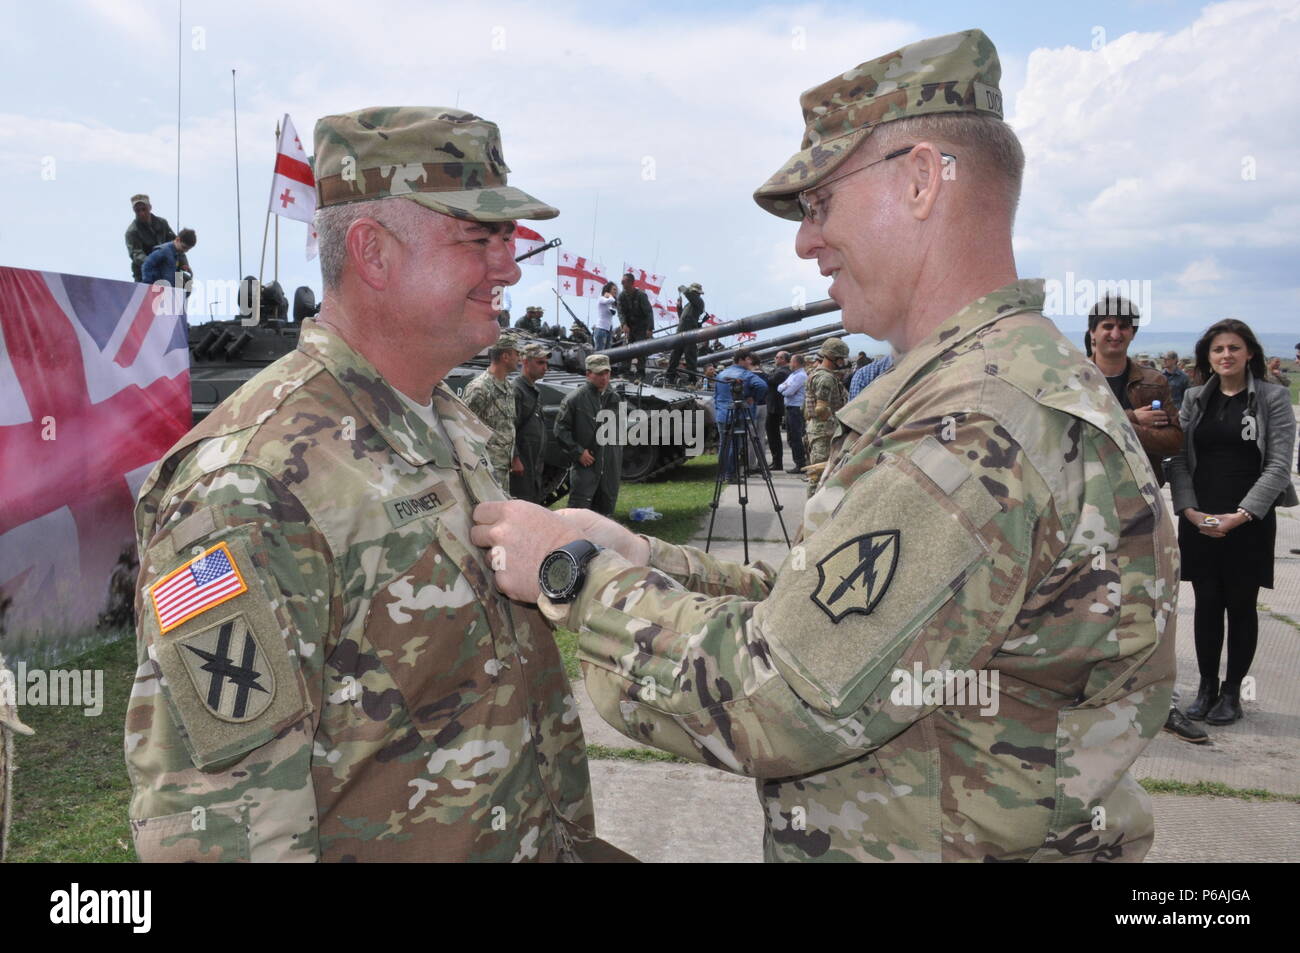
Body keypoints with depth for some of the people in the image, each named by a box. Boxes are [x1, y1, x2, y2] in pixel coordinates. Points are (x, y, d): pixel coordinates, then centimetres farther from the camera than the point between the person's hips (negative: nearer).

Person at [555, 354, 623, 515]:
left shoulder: (615, 398, 11)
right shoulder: (574, 399, -6)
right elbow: (560, 430, -6)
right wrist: (578, 452, -13)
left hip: (611, 467, 6)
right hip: (585, 466, -5)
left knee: (605, 509, 11)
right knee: (579, 509, -10)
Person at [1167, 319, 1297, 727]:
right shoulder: (1195, 399, 8)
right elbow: (1178, 459, 5)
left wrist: (1241, 515, -14)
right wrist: (1190, 510, -9)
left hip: (1249, 522, -2)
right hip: (1198, 520, 2)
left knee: (1241, 606, 6)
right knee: (1207, 604, 7)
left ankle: (1232, 692, 17)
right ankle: (1206, 687, 18)